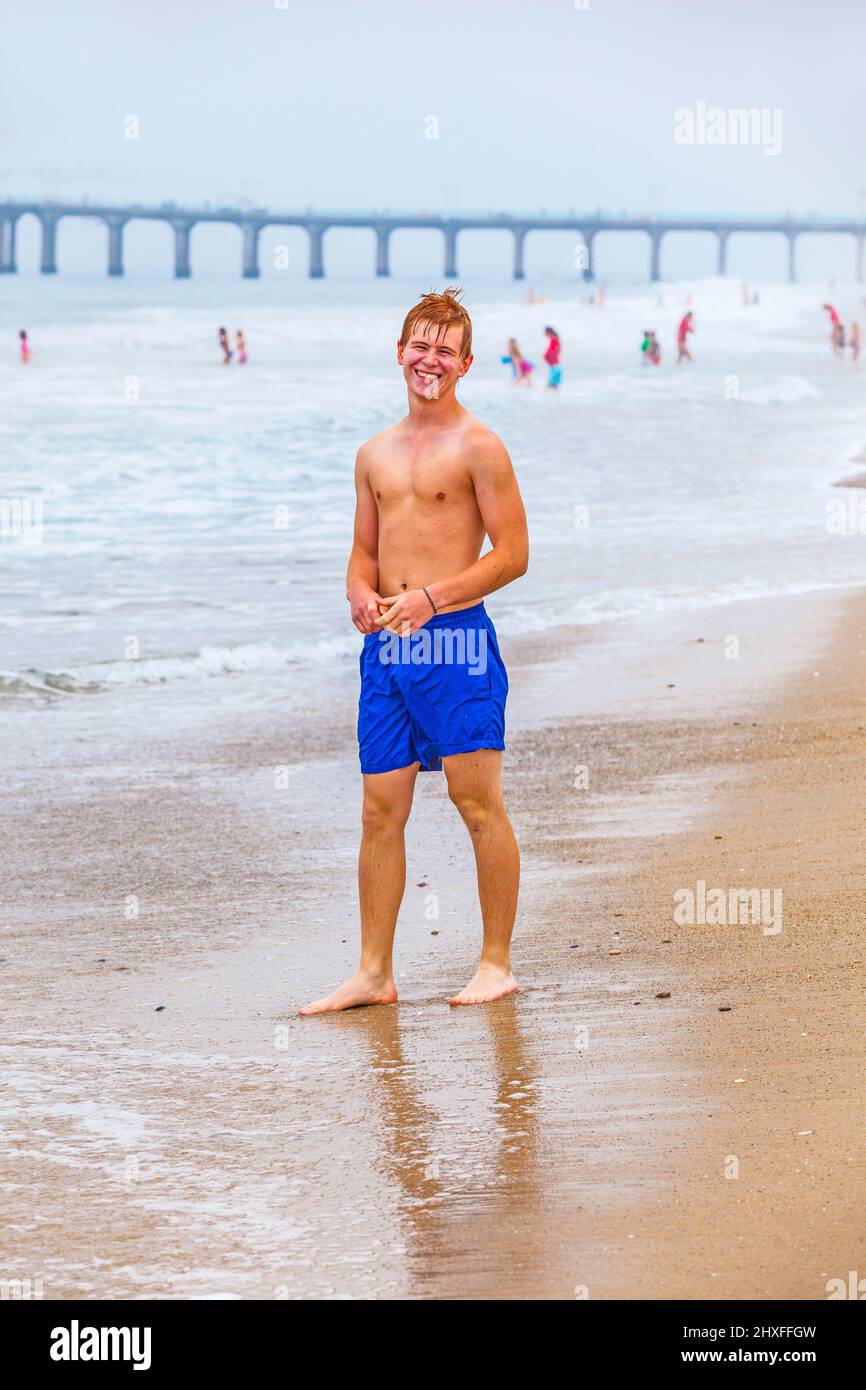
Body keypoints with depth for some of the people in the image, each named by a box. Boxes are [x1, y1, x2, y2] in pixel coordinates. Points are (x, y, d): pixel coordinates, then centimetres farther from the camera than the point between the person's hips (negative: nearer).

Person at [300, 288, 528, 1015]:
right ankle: (374, 973, 9)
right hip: (386, 646, 6)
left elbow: (513, 553, -7)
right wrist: (362, 593, 0)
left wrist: (431, 597, -15)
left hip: (454, 638, -6)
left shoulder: (477, 446, -3)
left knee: (479, 801, -4)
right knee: (381, 810, 5)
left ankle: (498, 963, 4)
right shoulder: (375, 453, 16)